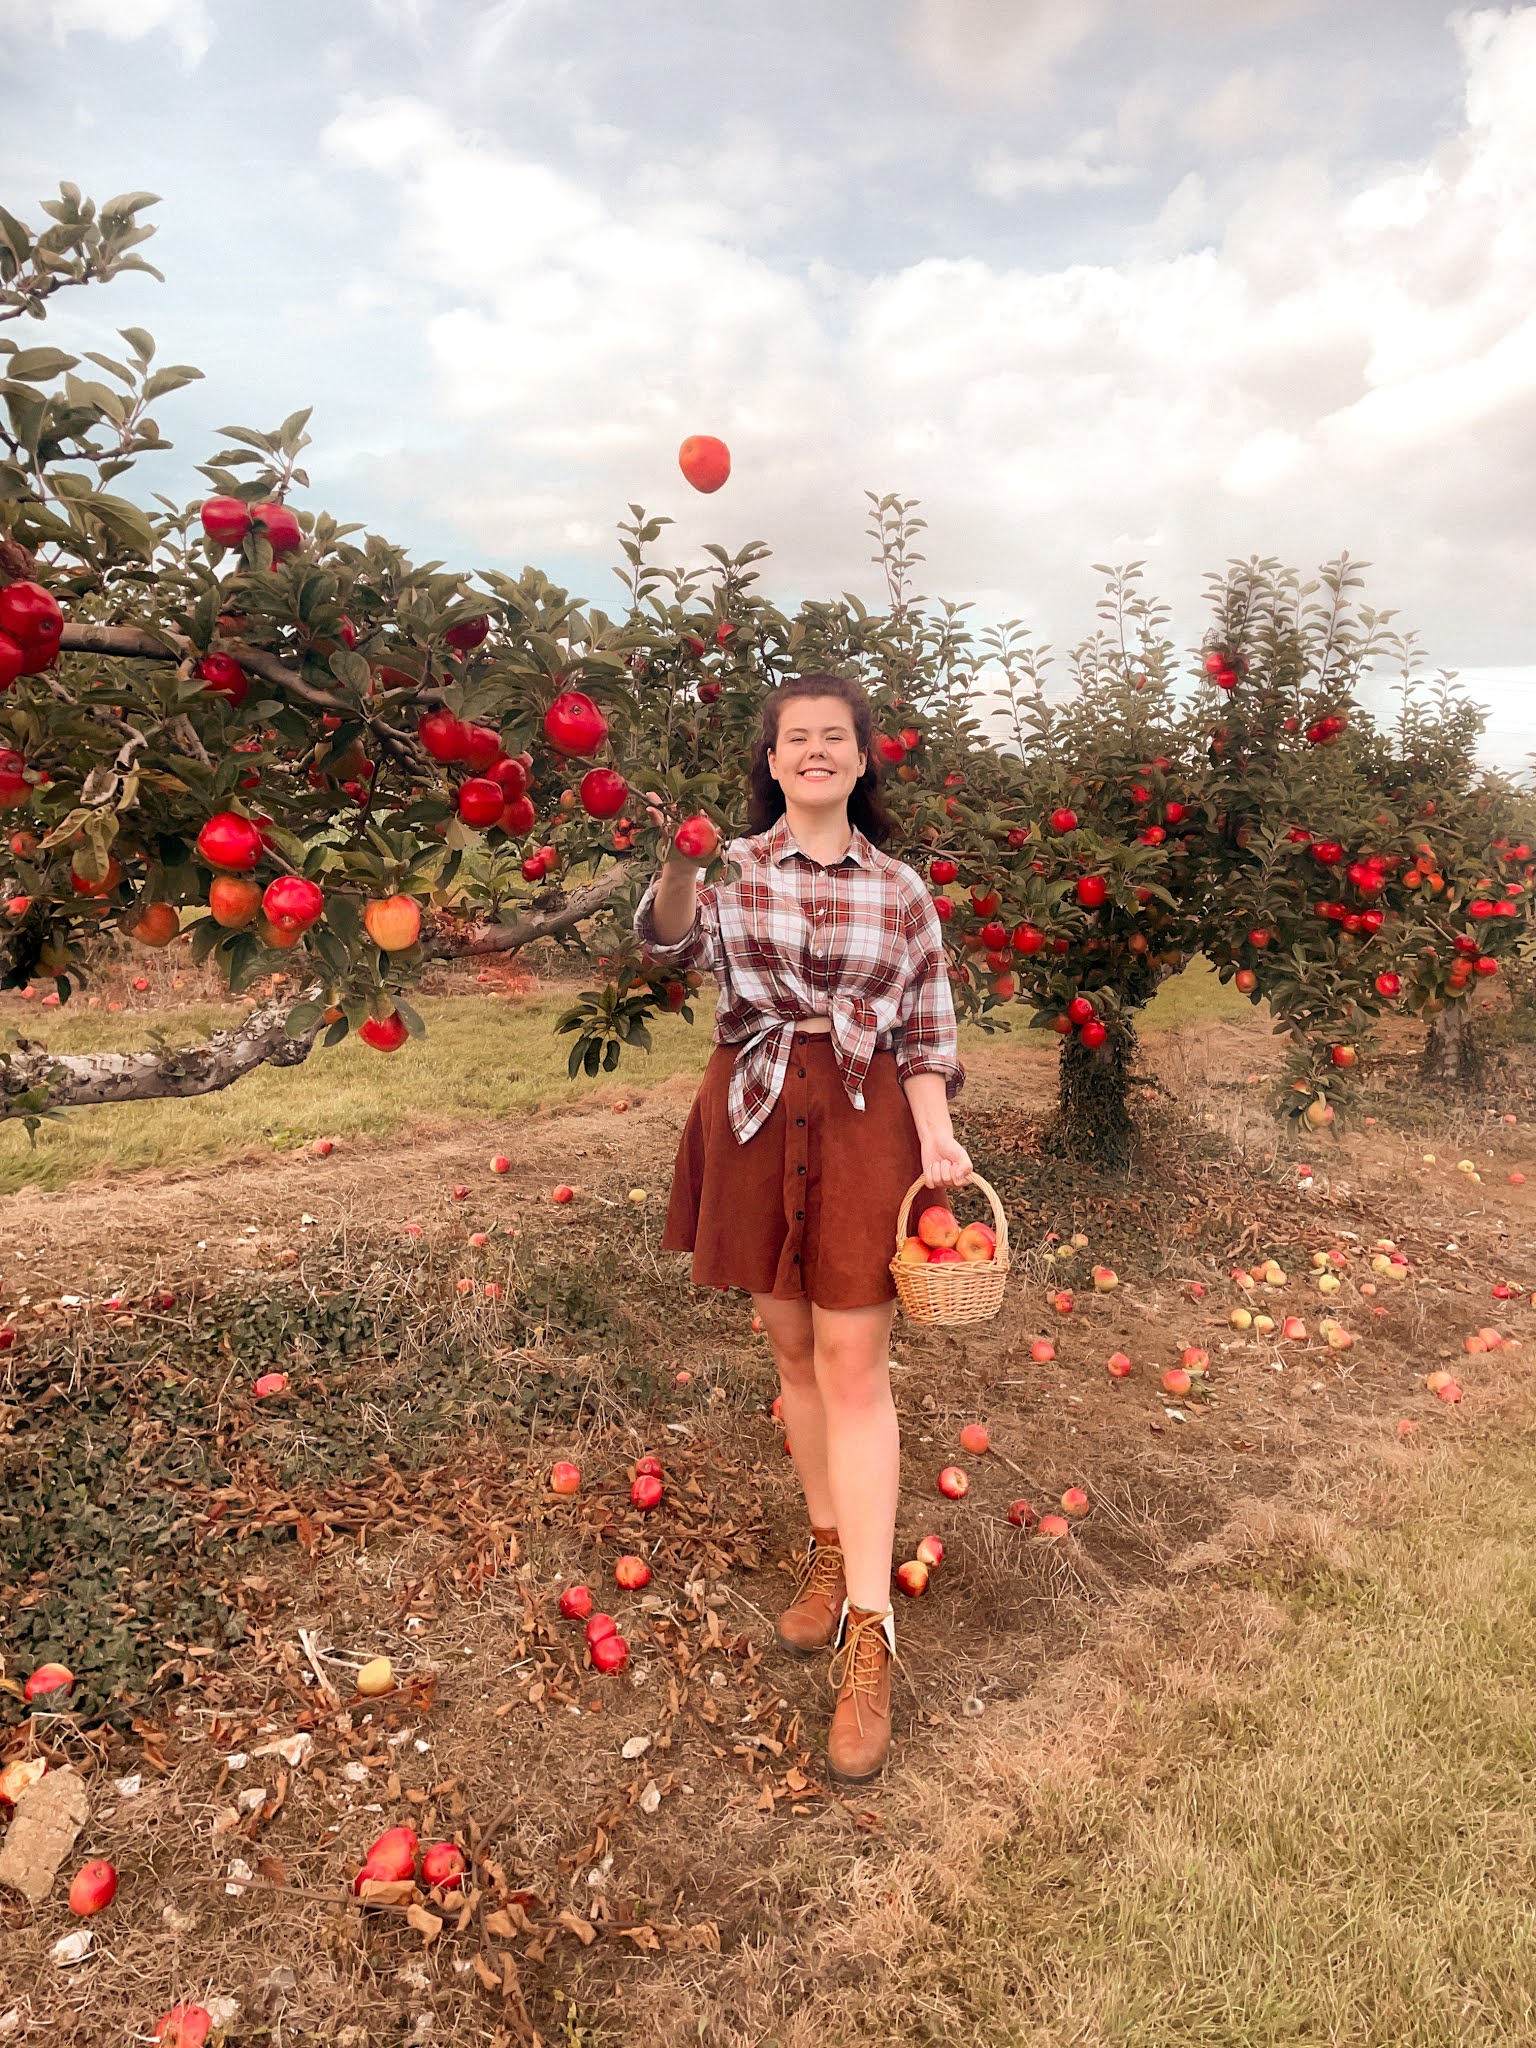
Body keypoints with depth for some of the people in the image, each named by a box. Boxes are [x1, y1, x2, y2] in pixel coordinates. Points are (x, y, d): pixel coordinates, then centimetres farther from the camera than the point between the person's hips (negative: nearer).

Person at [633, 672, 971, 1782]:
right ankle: (830, 1548, 33)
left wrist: (938, 1137, -10)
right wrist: (677, 865, -36)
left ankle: (868, 1635, 3)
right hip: (755, 1121, 2)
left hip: (865, 1125, -1)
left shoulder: (902, 891, 4)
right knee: (794, 1352, 12)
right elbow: (672, 941, -16)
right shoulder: (731, 867, 4)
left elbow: (923, 1034, 5)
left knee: (854, 1366, -4)